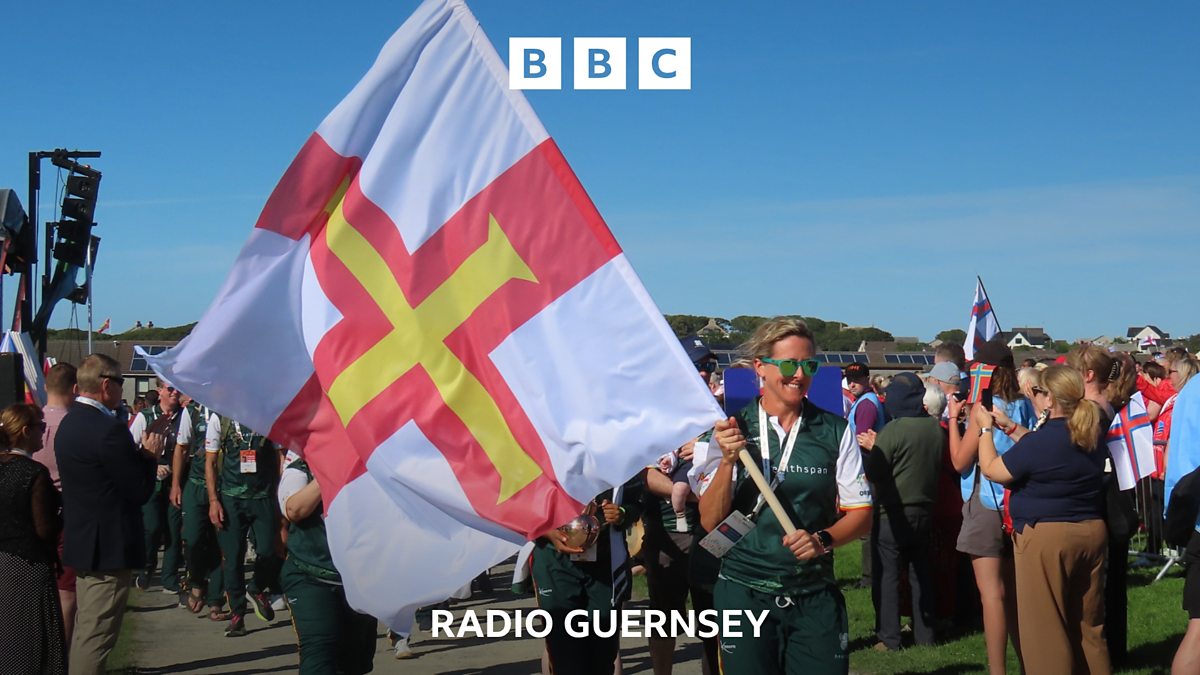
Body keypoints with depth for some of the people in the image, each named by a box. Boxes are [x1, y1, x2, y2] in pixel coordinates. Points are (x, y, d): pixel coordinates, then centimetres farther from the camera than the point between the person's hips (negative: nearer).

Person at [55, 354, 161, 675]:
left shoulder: (68, 423, 8)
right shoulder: (109, 429, -22)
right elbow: (141, 492, -19)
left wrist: (140, 453, 9)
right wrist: (149, 455, -4)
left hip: (80, 540, 10)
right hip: (109, 546, -10)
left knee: (84, 631, 21)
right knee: (95, 635, -3)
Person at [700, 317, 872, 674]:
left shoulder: (835, 432, 4)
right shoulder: (731, 431, 1)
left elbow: (861, 513, 5)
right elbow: (711, 521, -3)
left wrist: (823, 538, -14)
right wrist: (728, 460, -18)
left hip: (815, 597, 1)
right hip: (744, 592, -1)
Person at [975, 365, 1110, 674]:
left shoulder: (1041, 440, -19)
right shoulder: (1093, 434, 4)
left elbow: (991, 469, -7)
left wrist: (985, 428, 5)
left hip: (1046, 538, -8)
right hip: (1092, 532, 8)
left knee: (1046, 627, 3)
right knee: (1089, 624, 17)